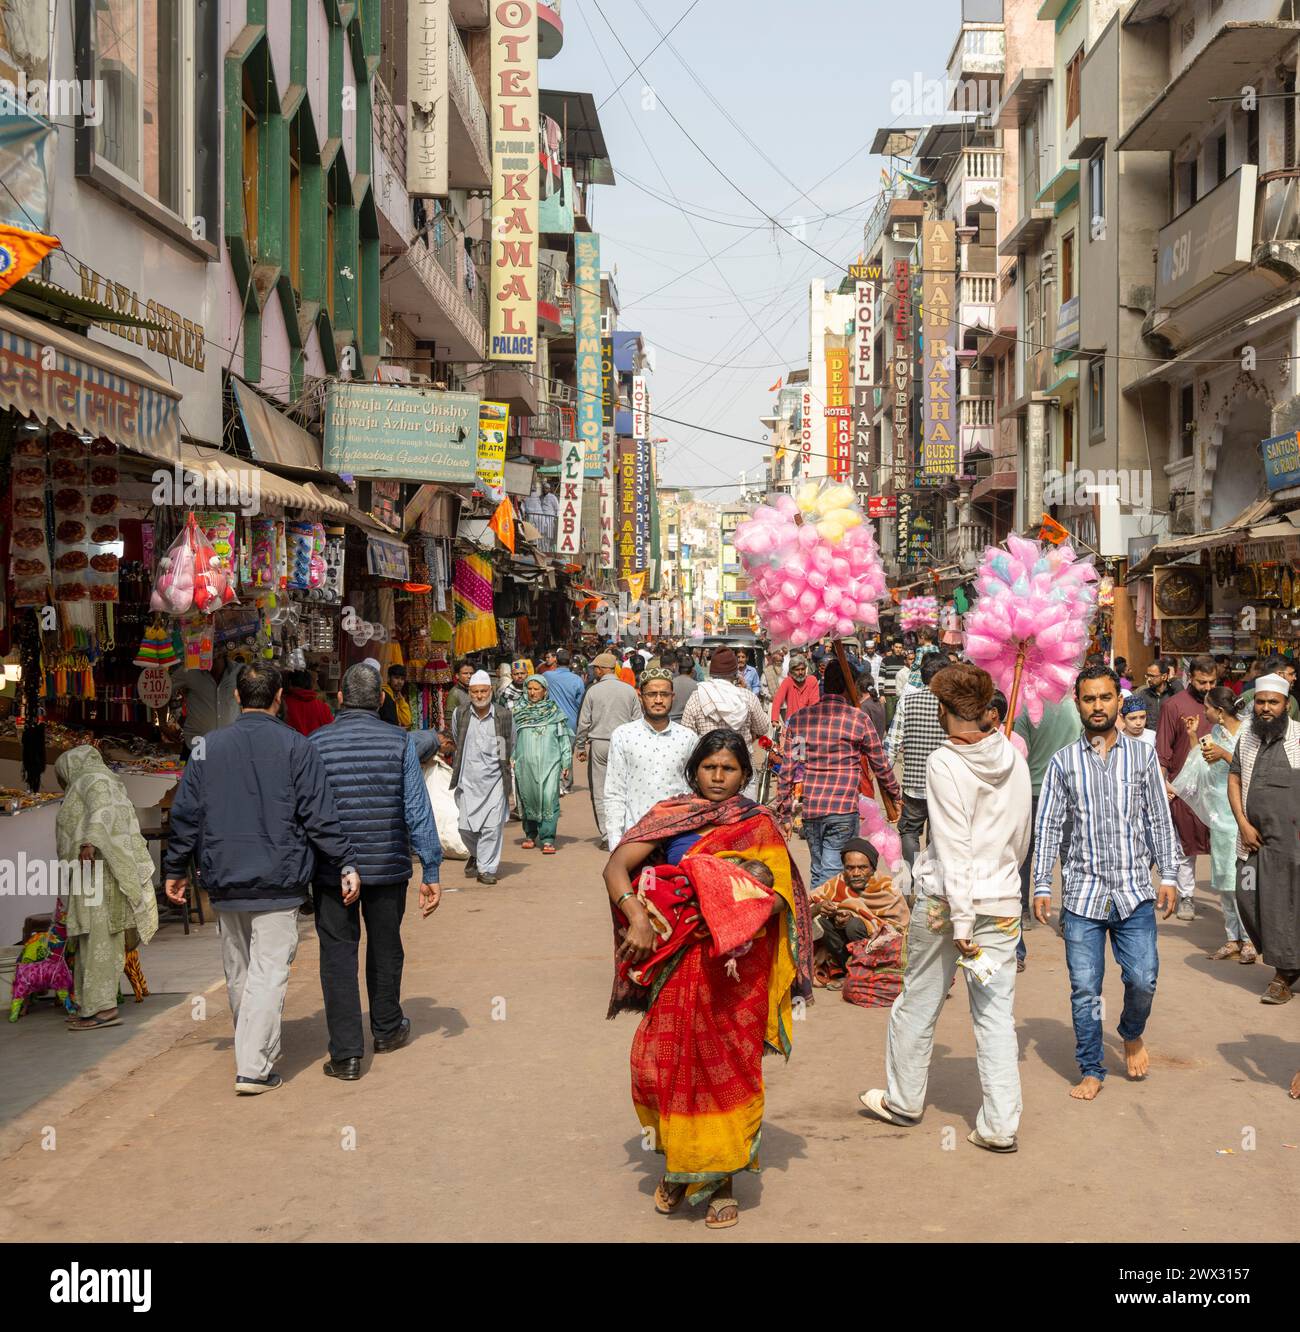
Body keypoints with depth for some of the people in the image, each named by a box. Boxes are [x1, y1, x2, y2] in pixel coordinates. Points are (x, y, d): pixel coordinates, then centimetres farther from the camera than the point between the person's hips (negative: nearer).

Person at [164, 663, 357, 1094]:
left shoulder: (208, 748, 5)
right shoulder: (296, 747, -7)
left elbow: (185, 814, 8)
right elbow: (321, 815, -9)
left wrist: (176, 869, 18)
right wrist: (346, 864, -4)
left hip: (224, 881, 4)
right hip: (277, 881, -4)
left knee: (238, 971, 17)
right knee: (269, 972, -3)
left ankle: (253, 1048, 31)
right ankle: (254, 1066, -8)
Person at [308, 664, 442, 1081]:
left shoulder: (316, 744, -4)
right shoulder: (399, 742, -5)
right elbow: (418, 810, -7)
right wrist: (431, 871, -2)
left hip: (331, 871, -1)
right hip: (387, 866, 1)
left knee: (338, 953, 3)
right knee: (385, 947, 19)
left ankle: (345, 1053, -1)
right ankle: (386, 1029, 37)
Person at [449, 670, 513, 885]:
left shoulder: (504, 716, -1)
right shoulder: (459, 715, 3)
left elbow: (510, 746, 15)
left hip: (495, 779, -1)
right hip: (468, 779, 1)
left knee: (492, 826, -4)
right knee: (466, 826, 2)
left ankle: (487, 868, 7)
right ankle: (476, 854, 33)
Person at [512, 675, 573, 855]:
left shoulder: (555, 712, 9)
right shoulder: (519, 712, 12)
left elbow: (564, 738, 8)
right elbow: (511, 738, 12)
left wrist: (566, 763, 3)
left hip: (550, 762, -2)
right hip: (525, 763, 2)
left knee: (549, 799, -12)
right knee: (527, 798, 6)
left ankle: (548, 839, -9)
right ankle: (530, 834, 24)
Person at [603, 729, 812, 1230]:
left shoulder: (758, 824, 5)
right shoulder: (669, 816, 4)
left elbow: (780, 892, -1)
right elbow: (617, 866, -6)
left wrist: (745, 925, -18)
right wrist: (636, 915, -21)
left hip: (739, 967, -1)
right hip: (679, 961, 1)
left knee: (728, 1070, 2)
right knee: (659, 1063, -2)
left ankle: (721, 1179, 16)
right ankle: (677, 1160, 22)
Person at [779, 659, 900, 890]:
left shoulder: (799, 718, 6)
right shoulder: (858, 718, -2)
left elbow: (788, 768, 5)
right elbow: (880, 763, 7)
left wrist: (785, 808, 13)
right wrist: (895, 792, 23)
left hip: (809, 808, 4)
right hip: (843, 809, -4)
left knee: (818, 871, 17)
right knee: (833, 874, -5)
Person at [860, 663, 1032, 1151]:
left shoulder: (944, 762, -13)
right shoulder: (1013, 758, 3)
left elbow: (953, 847, -17)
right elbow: (1022, 838, 13)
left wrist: (961, 920, -18)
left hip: (944, 899, -4)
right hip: (1003, 901, 4)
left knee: (918, 1003, 14)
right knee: (996, 1013, 6)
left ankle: (904, 1100, 29)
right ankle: (1001, 1124, 5)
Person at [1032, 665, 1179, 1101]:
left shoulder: (1142, 755, 6)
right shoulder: (1063, 762, 4)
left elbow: (1160, 820, 8)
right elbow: (1047, 827, 4)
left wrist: (1169, 876, 2)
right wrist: (1041, 887, -1)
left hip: (1134, 892, 0)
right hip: (1082, 893, 0)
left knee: (1143, 980, -3)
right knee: (1084, 989, 3)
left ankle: (1132, 1035, 29)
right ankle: (1092, 1070, 18)